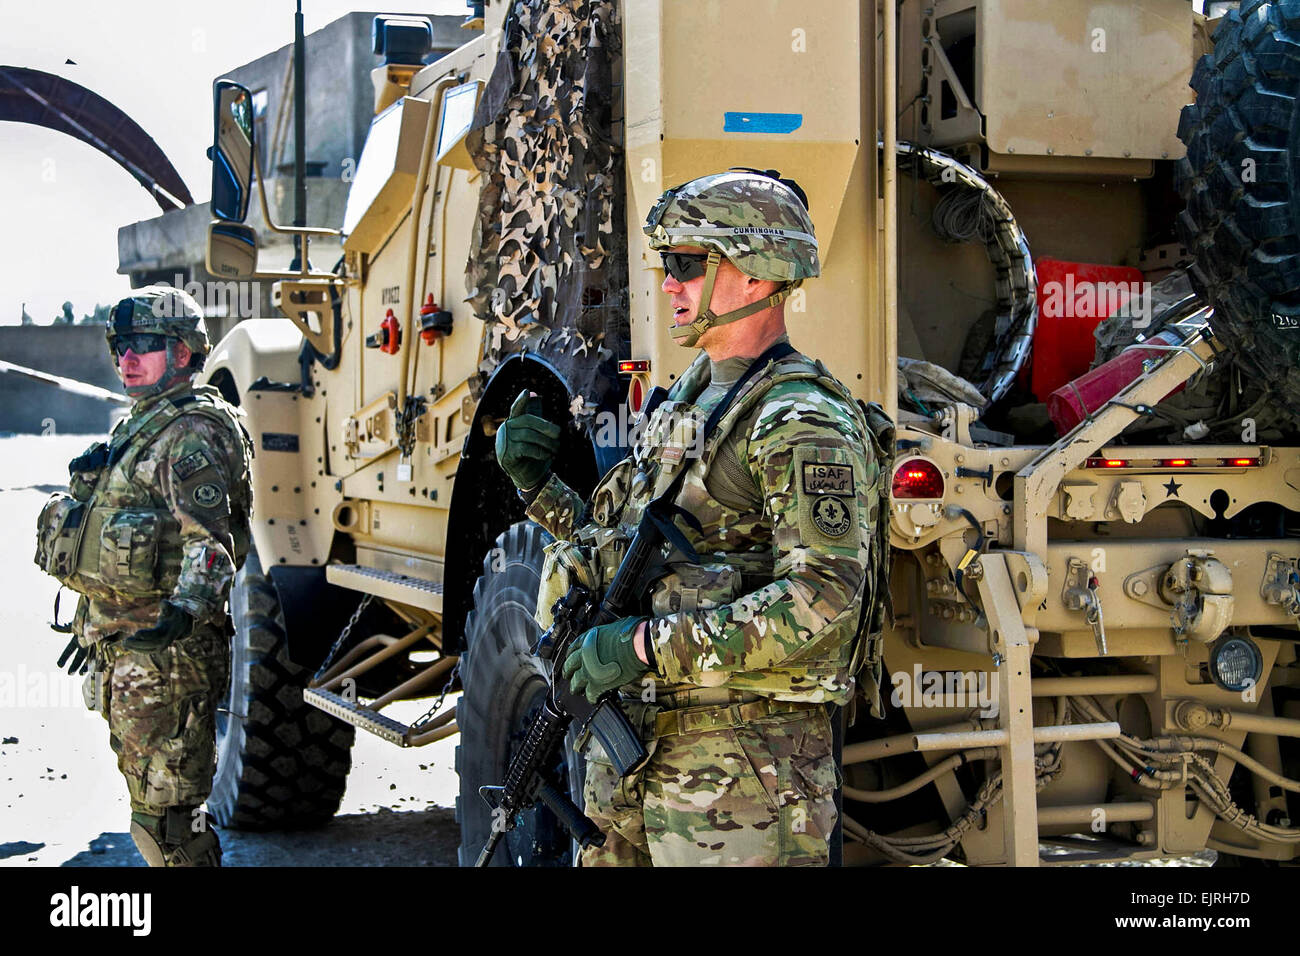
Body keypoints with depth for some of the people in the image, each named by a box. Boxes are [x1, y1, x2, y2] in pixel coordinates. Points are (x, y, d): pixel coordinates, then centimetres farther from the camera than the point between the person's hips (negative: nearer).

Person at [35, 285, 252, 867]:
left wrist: (185, 611, -42)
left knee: (167, 812, -8)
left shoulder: (194, 433, -14)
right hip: (120, 644, 10)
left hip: (164, 653, -10)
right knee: (147, 802, 19)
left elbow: (210, 540, -25)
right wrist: (94, 623, 30)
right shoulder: (140, 426, 18)